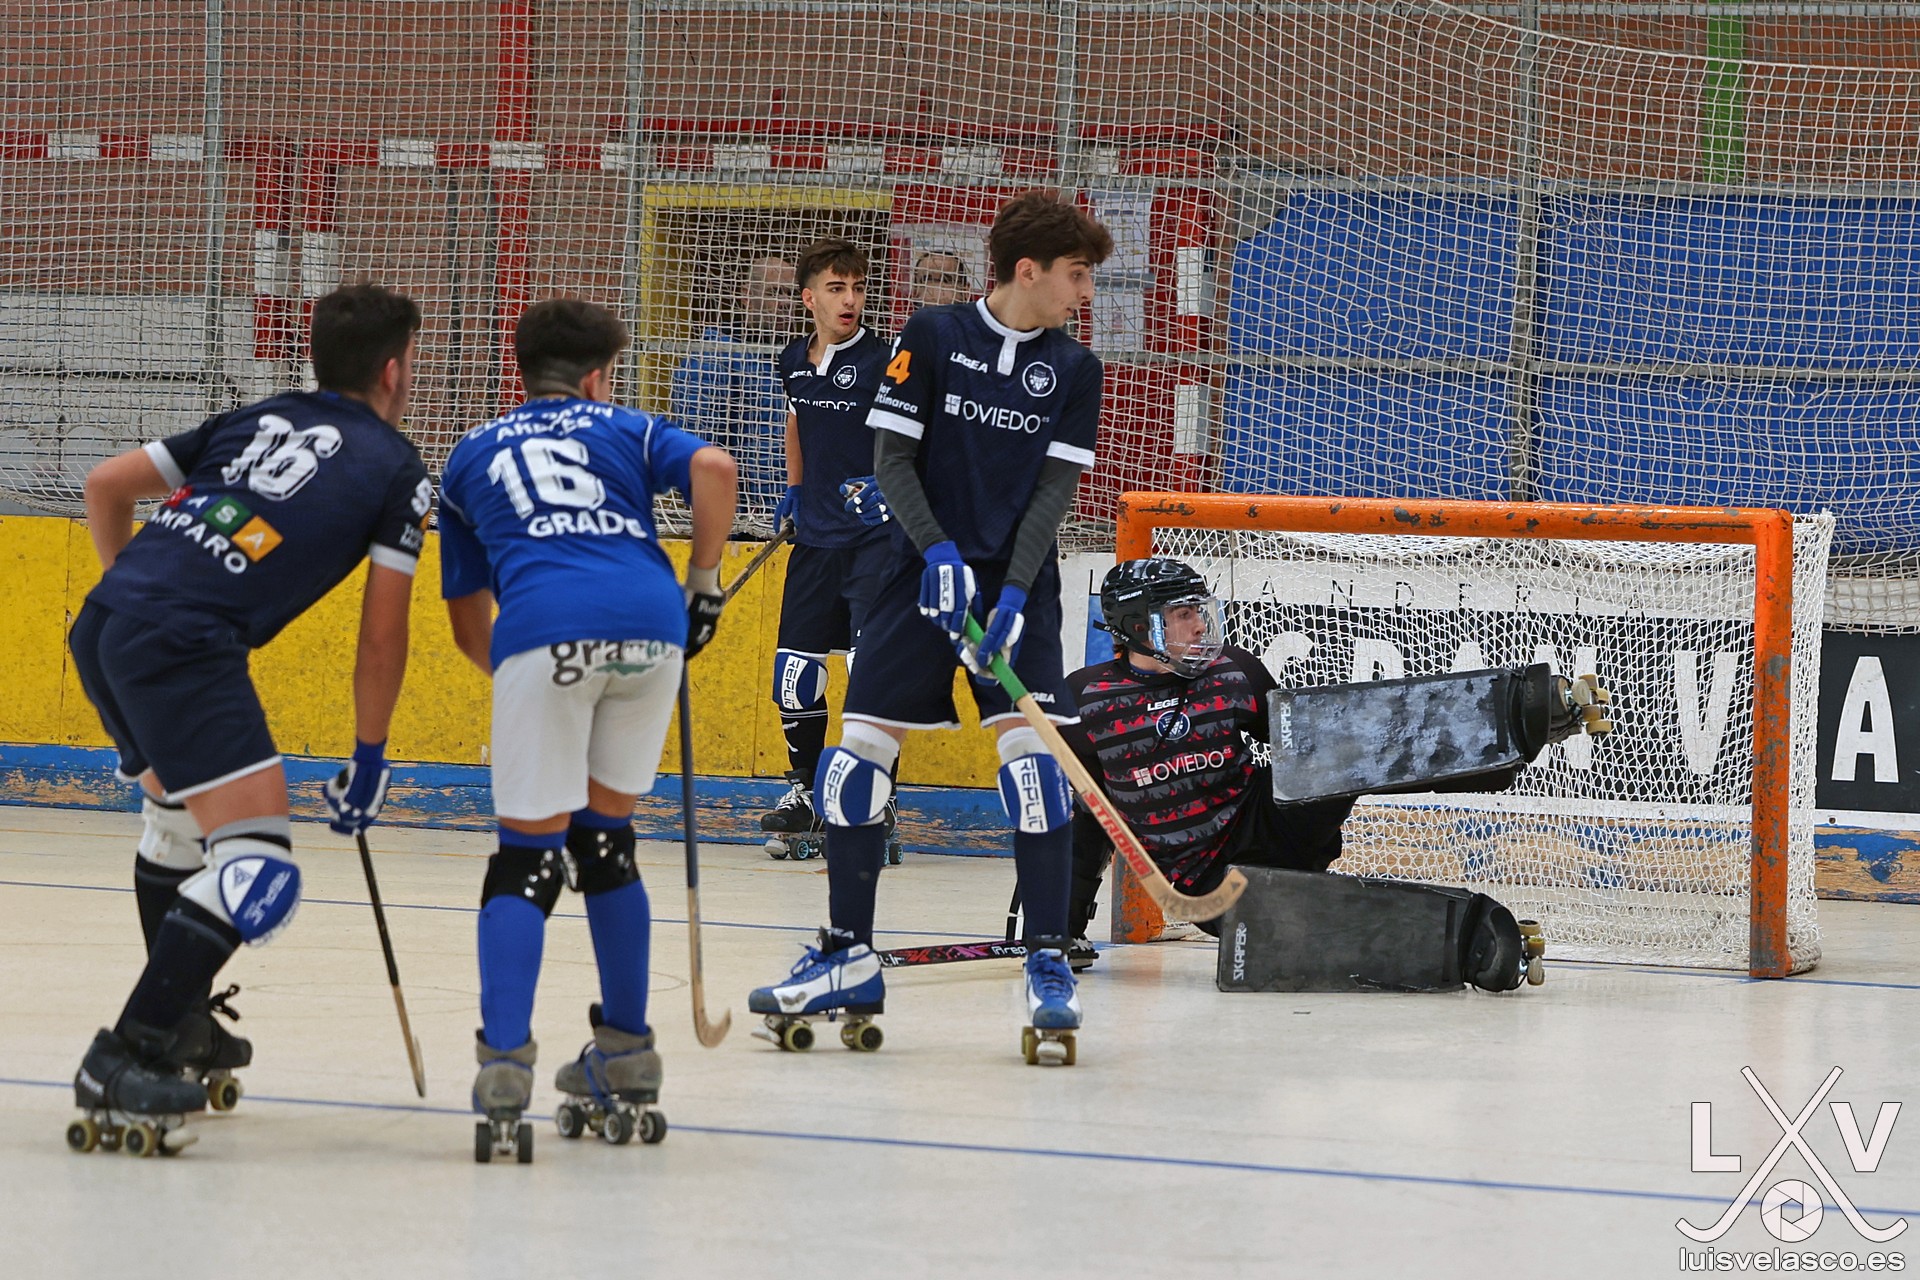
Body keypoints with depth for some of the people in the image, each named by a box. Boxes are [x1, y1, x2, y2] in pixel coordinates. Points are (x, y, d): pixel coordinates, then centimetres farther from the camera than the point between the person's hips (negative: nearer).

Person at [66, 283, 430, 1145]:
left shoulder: (259, 420, 25)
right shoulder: (398, 472, 9)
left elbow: (105, 485, 24)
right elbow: (381, 635, 7)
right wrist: (368, 760, 17)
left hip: (100, 625, 8)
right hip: (186, 648, -8)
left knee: (180, 813, 30)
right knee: (259, 864, -8)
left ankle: (180, 1021, 40)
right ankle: (123, 1060, -17)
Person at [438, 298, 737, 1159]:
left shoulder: (469, 458, 31)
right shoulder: (624, 430, 28)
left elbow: (468, 626, 31)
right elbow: (712, 468, 5)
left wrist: (515, 679, 46)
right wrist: (703, 587, 13)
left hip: (542, 632, -1)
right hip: (650, 622, 1)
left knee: (527, 855, 1)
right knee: (605, 840, 18)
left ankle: (504, 1060, -16)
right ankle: (626, 1054, 23)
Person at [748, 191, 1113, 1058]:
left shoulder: (1073, 369, 4)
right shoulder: (933, 336, -3)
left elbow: (1055, 489, -1)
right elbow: (893, 459, -3)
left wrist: (1013, 592, -13)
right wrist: (940, 553, -16)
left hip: (1018, 586, 1)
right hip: (924, 573, 0)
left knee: (1032, 751, -14)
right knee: (860, 746, -3)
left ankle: (1049, 963, -7)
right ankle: (850, 962, 9)